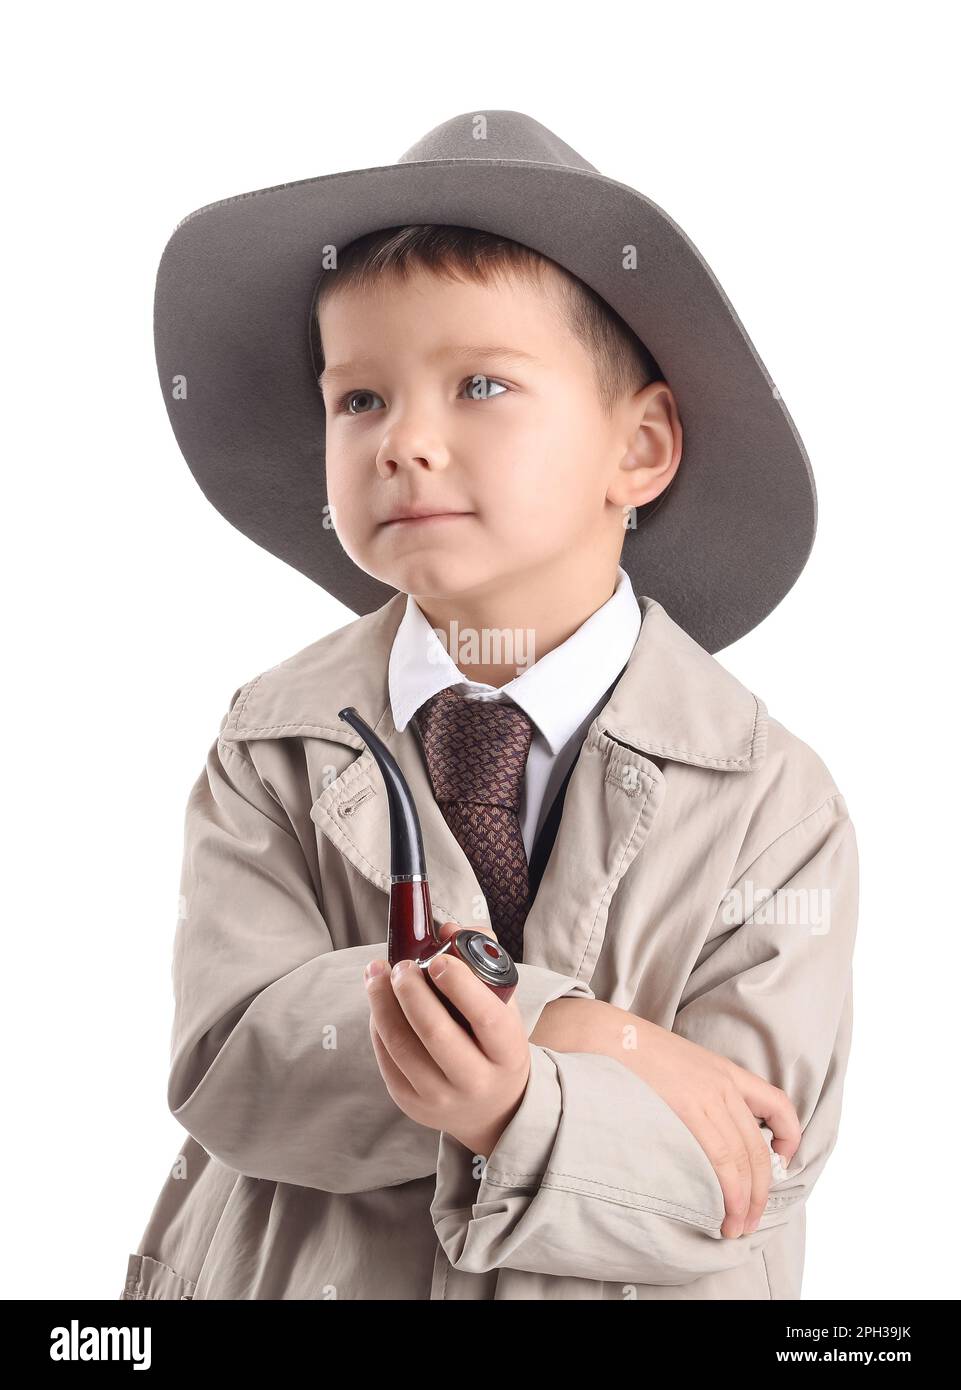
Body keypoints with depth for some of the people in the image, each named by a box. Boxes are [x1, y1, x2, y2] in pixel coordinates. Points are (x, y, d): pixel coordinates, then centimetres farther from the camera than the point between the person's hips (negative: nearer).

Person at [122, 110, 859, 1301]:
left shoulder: (773, 803, -15)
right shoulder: (272, 747, -10)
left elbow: (730, 1169, -20)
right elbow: (228, 1059, -21)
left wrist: (521, 1115, -38)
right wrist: (565, 1029, -29)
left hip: (631, 1285, 0)